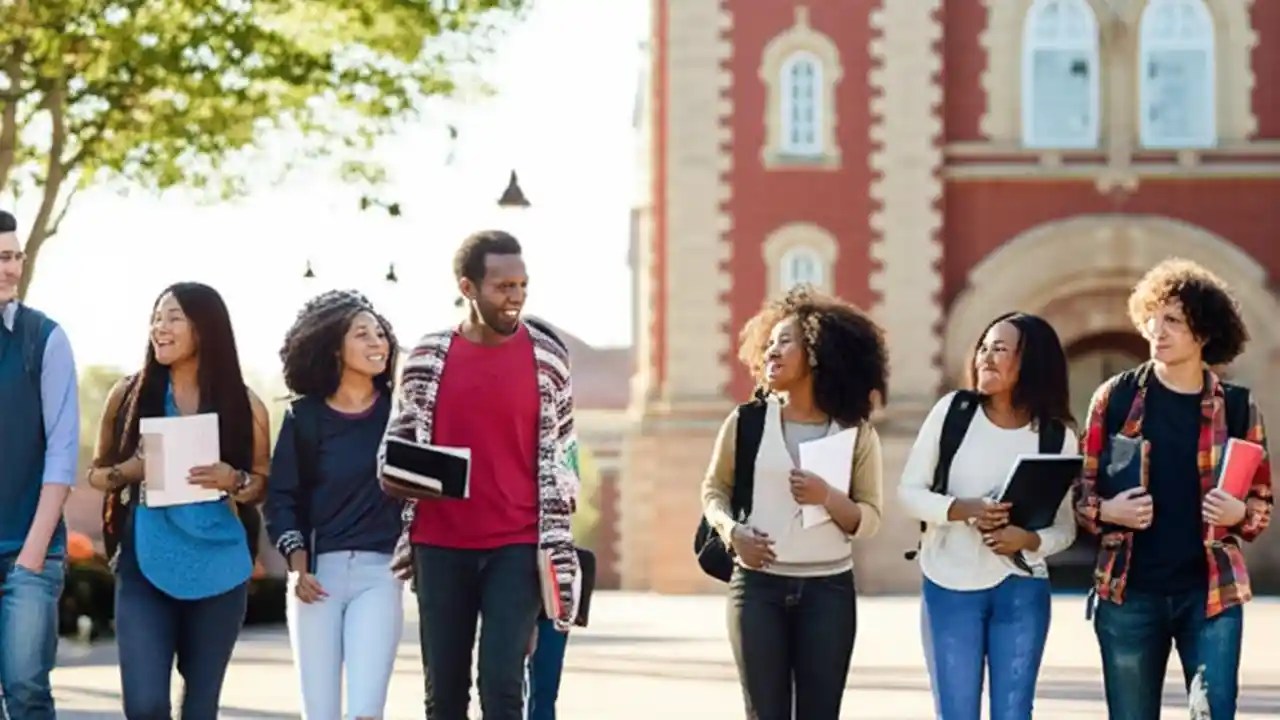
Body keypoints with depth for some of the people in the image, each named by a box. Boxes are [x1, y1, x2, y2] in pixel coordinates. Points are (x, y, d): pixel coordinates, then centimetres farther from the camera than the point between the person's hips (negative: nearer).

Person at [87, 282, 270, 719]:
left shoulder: (243, 404, 1)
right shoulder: (130, 394, 3)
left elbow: (263, 484, 9)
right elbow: (97, 473, 10)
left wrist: (233, 480, -14)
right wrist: (131, 470, -12)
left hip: (218, 572, 0)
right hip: (145, 568, 0)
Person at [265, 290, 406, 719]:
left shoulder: (397, 411, 6)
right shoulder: (305, 416, 5)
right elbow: (282, 497, 5)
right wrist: (298, 567, -6)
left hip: (378, 571, -1)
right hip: (318, 571, 1)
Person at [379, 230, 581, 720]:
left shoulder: (546, 354, 1)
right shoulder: (428, 356, 2)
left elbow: (562, 455, 5)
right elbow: (396, 443, 13)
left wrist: (554, 546, 0)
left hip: (517, 544, -2)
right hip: (440, 543, 2)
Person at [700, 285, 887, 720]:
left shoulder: (856, 432, 2)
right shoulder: (747, 421, 3)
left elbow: (870, 519, 2)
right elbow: (714, 489, 10)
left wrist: (828, 498, -17)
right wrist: (732, 531, -9)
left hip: (828, 589, 0)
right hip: (758, 585, 0)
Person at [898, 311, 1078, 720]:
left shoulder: (1057, 436, -2)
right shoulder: (952, 411, -4)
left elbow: (1066, 527, 1)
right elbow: (909, 493, -2)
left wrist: (1029, 540, -21)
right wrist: (964, 509, -21)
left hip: (1022, 592, 0)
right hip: (949, 589, 0)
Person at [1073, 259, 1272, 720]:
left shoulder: (1236, 407, 2)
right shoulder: (1115, 398, 2)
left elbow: (1263, 501, 9)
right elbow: (1081, 489, 7)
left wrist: (1239, 514, -13)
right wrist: (1107, 511, -14)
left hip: (1211, 592, 0)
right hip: (1128, 591, 1)